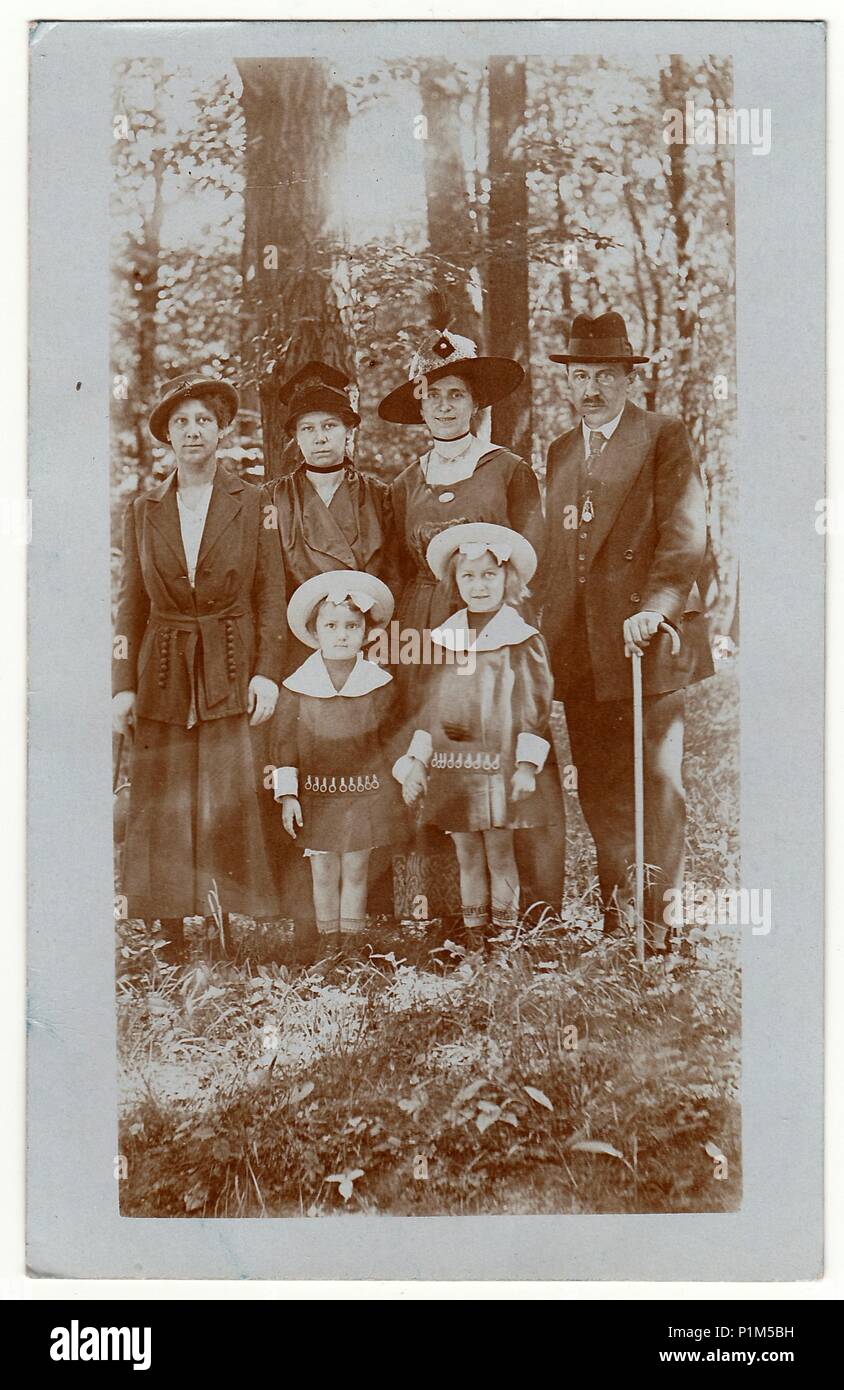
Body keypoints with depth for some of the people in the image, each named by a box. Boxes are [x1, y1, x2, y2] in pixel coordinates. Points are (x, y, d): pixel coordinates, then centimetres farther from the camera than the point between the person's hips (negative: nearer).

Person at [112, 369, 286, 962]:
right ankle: (174, 946, 9)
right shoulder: (144, 511, 10)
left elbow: (272, 597, 3)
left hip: (232, 674, -2)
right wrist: (124, 685, 2)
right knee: (163, 814, 1)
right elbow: (132, 604, 10)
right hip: (163, 677, 2)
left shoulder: (253, 504, 3)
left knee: (229, 810, -7)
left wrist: (268, 672, -7)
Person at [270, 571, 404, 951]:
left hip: (365, 794, 0)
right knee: (323, 874, 10)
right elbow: (284, 741, -1)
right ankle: (328, 940, 22)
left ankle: (352, 941, 21)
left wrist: (396, 786, 8)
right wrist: (287, 794, -4)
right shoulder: (296, 687, -6)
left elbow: (388, 740, 6)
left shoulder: (380, 684, -4)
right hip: (315, 795, 0)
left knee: (355, 872, 9)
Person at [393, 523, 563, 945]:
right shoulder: (445, 639, 11)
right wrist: (416, 760, 13)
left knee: (500, 855, 0)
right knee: (467, 857, 10)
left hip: (500, 768, -4)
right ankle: (472, 929, 18)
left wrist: (527, 765, -12)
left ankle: (505, 931, 10)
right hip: (452, 768, 4)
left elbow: (535, 707, -5)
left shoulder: (522, 640, -3)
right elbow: (432, 706, 17)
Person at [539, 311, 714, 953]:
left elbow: (686, 533, -7)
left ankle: (661, 921, 6)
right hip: (579, 648, 5)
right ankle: (615, 914, 15)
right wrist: (551, 629, 10)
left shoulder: (665, 437, 2)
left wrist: (656, 607, -20)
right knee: (597, 786, 6)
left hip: (647, 637, -5)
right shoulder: (561, 451, 20)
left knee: (658, 781, -2)